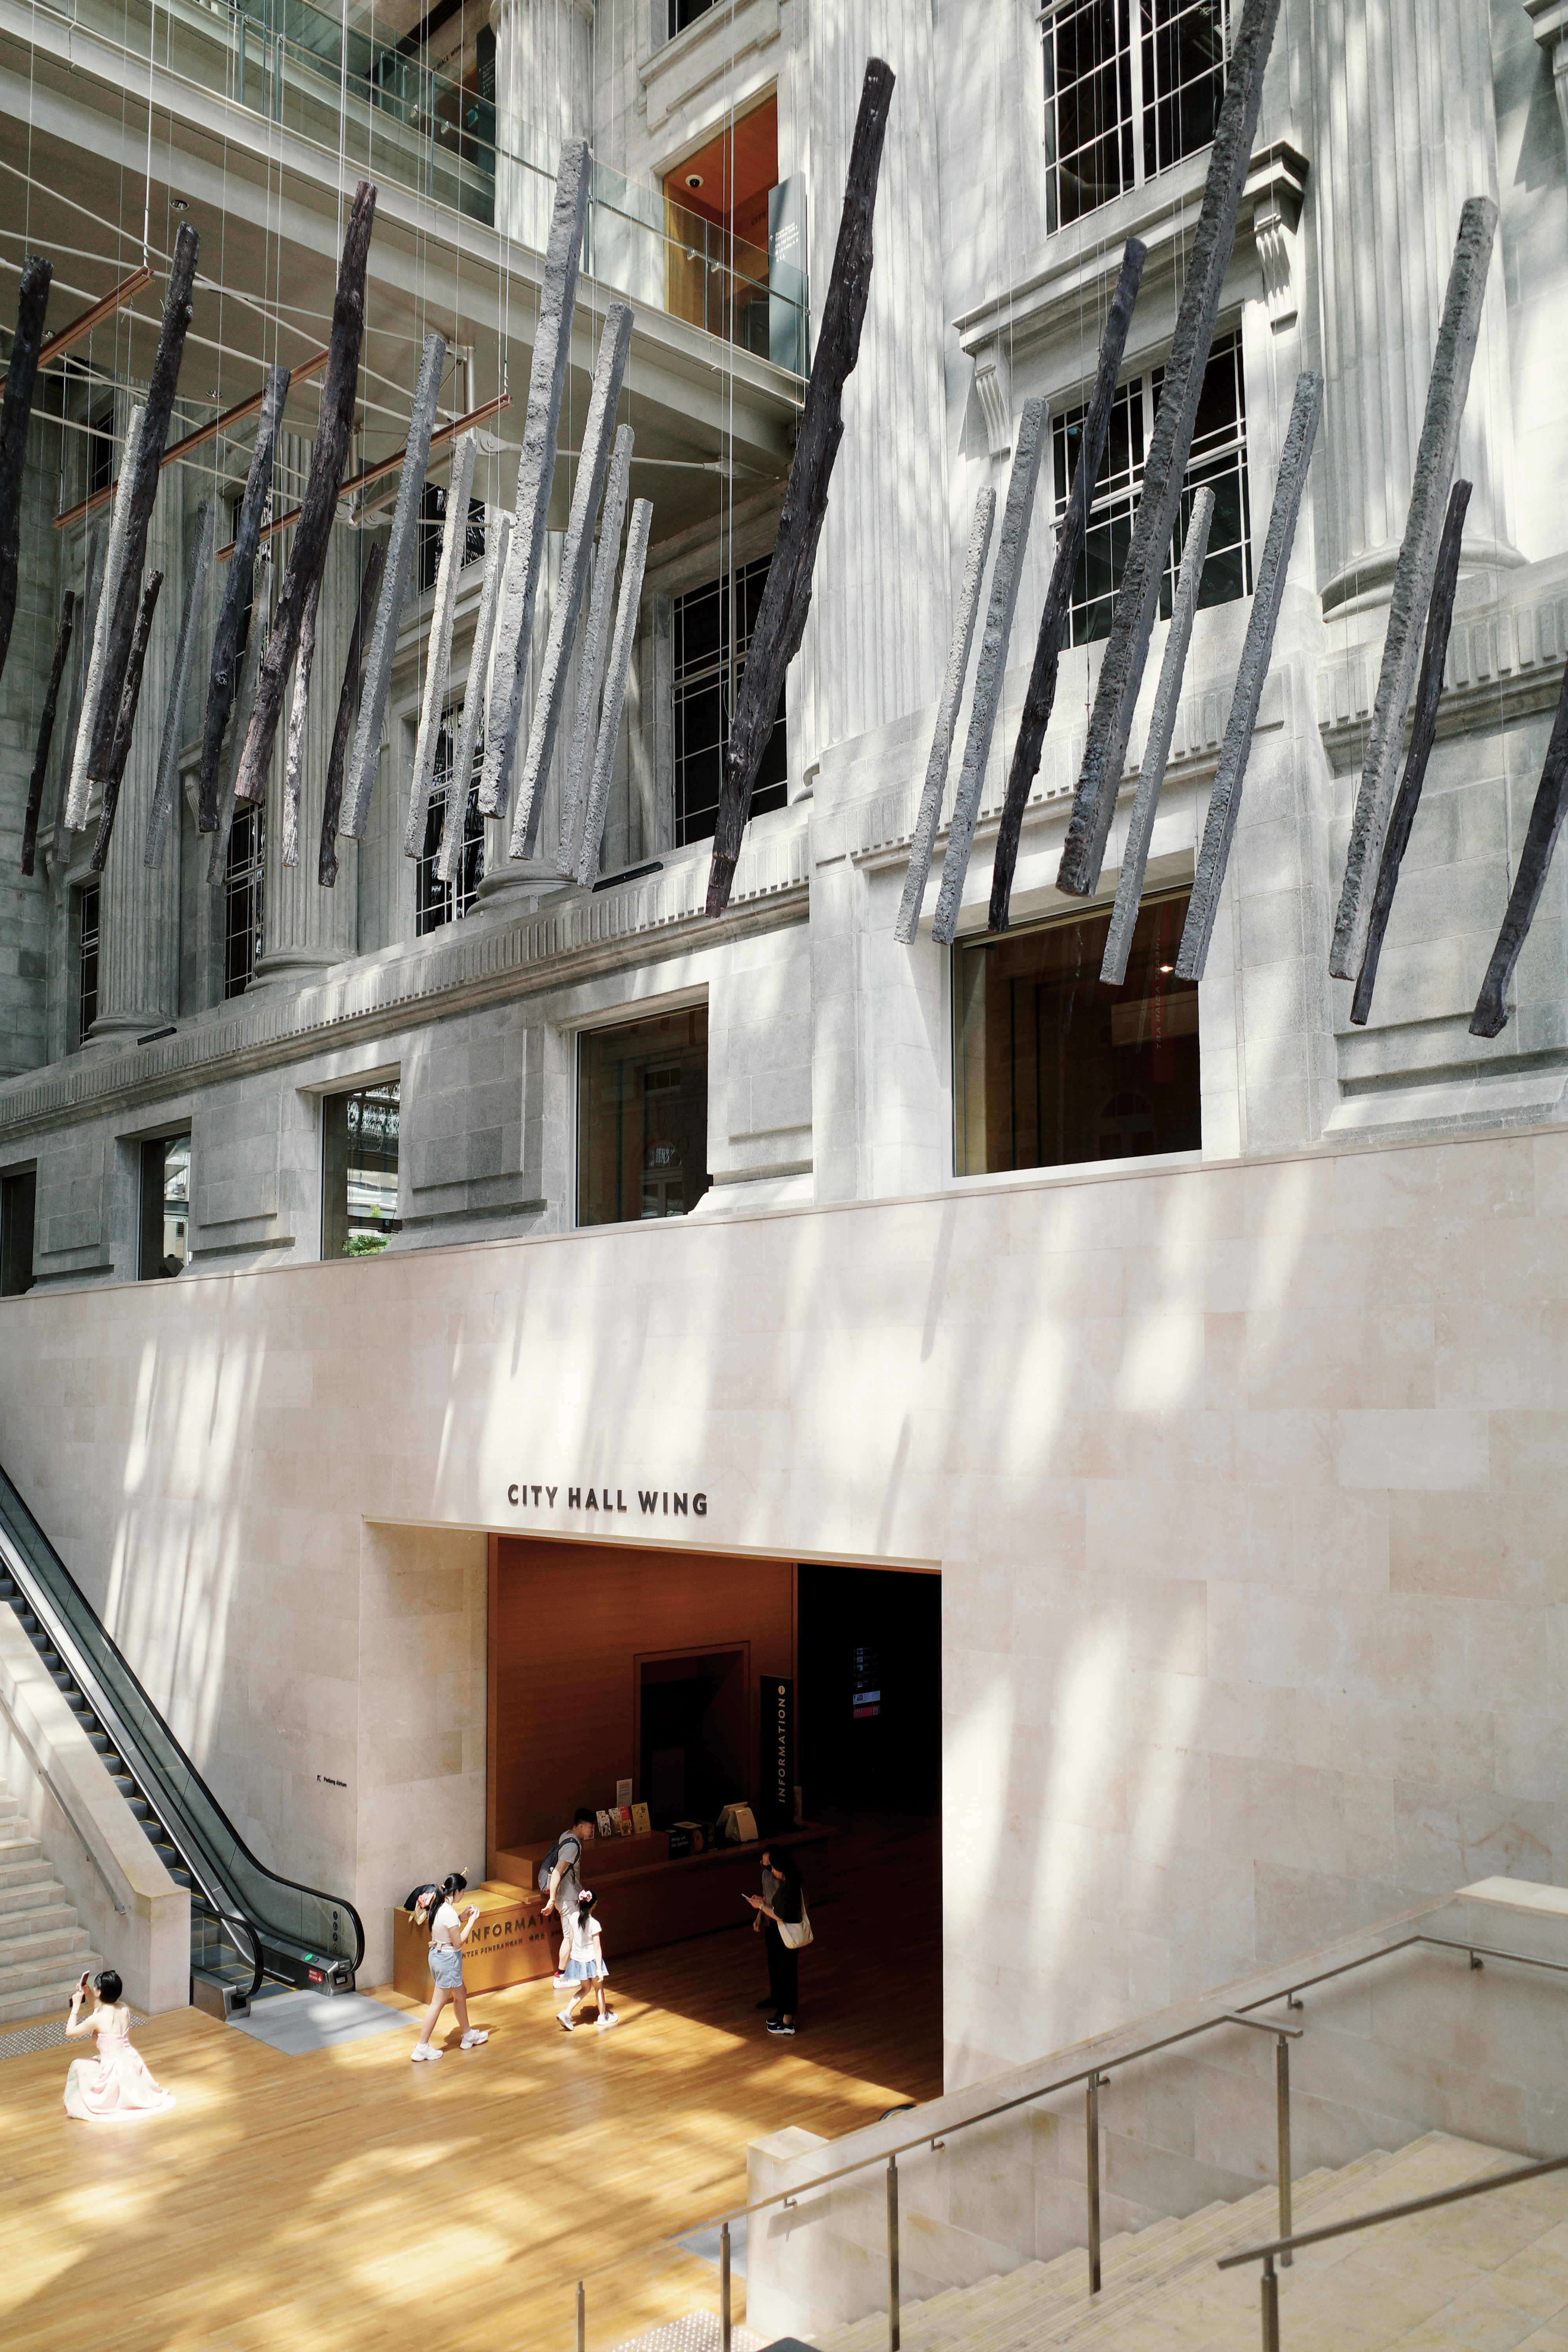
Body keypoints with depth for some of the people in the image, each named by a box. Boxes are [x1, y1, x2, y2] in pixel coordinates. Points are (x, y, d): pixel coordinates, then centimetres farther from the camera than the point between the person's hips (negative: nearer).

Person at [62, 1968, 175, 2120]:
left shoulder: (98, 2019, -22)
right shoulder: (124, 2009, -3)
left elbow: (70, 2033, -8)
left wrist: (76, 2006, -3)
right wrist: (87, 1996, 12)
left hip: (114, 2072, -6)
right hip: (132, 2065, 6)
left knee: (78, 2065, 16)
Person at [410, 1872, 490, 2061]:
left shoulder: (437, 1906, 1)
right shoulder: (449, 1913, -26)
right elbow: (458, 1943, -20)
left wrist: (465, 1916, 9)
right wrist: (472, 1920, -14)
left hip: (437, 1953, 10)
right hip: (449, 1960, -10)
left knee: (461, 1996, 23)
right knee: (438, 2003, 2)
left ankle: (468, 2035, 36)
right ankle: (422, 2047, 9)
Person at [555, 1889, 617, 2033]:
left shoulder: (573, 1918, -9)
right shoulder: (594, 1924, -23)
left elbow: (570, 1941, 3)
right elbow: (598, 1948, -18)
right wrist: (599, 1969, -13)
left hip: (576, 1960, 5)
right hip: (591, 1960, -5)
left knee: (584, 1988, 21)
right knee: (598, 1987, 18)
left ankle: (567, 2013, 8)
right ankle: (603, 2016, 34)